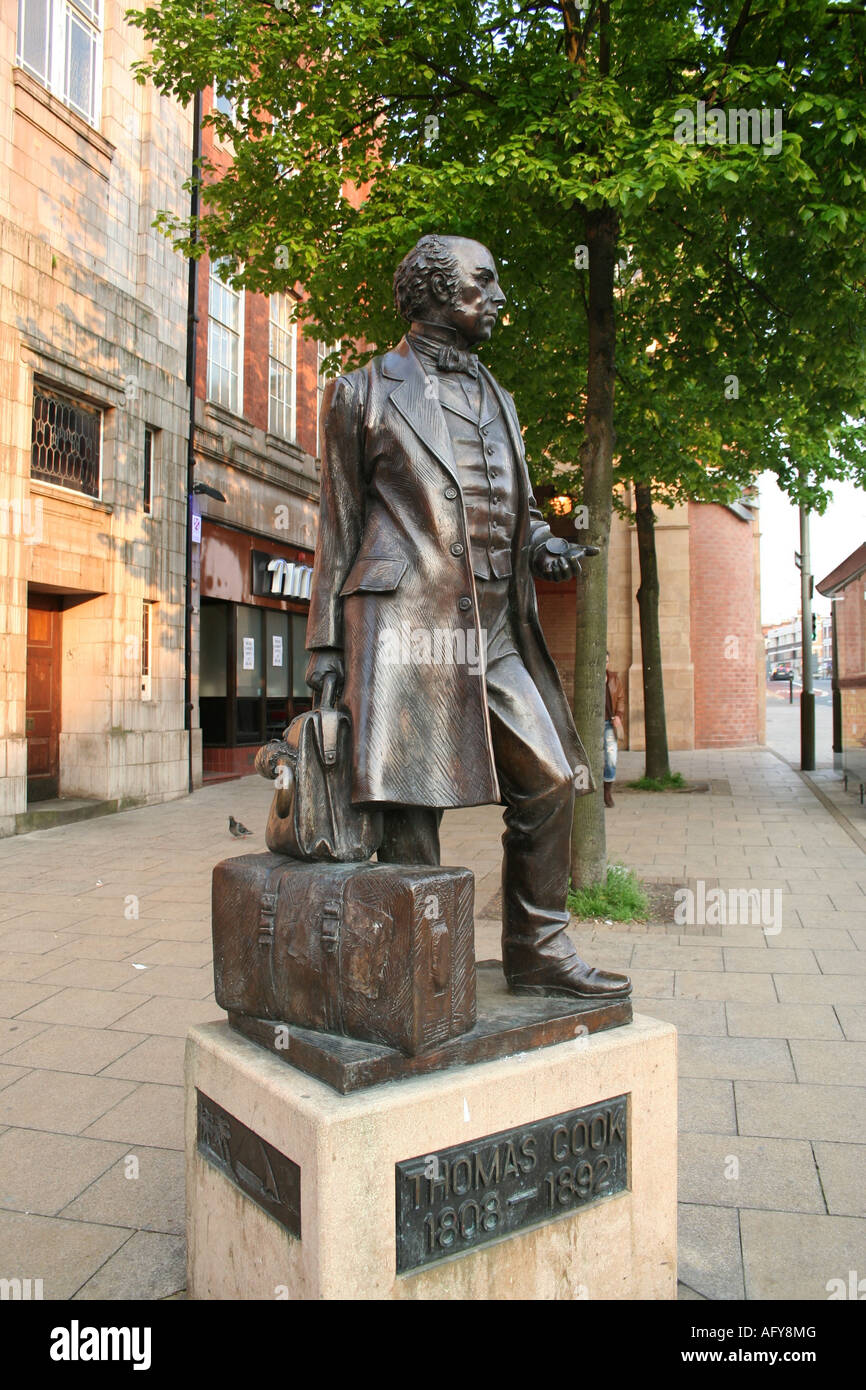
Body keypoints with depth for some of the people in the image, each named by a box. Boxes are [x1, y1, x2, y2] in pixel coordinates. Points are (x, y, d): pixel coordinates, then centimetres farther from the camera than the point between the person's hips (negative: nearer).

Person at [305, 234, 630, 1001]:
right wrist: (326, 641, 0)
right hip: (406, 621, -6)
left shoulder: (498, 400, 24)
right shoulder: (365, 391, 8)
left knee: (548, 782, 2)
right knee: (411, 802, -4)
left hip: (494, 630, 6)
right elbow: (340, 525, 6)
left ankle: (539, 953, 16)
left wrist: (541, 543, 3)